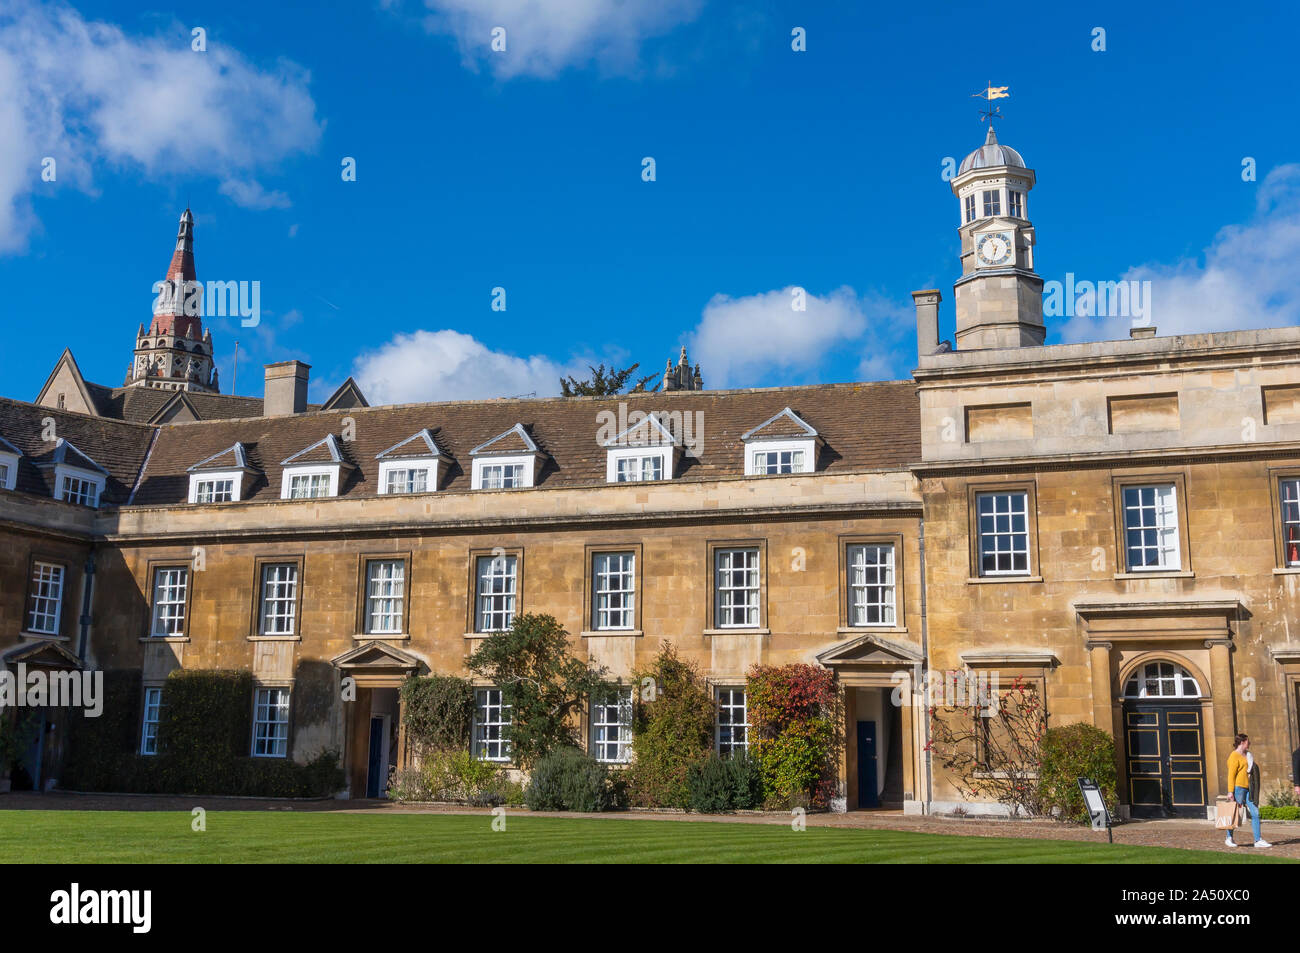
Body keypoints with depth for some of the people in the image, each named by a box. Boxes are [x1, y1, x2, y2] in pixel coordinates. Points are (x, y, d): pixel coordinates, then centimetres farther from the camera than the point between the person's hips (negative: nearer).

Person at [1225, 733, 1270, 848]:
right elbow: (1231, 775, -14)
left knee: (1255, 813, 0)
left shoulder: (1246, 755, 19)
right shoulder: (1234, 756, -9)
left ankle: (1258, 840, 1)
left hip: (1247, 789, 8)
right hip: (1238, 787, -8)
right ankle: (1229, 838, 11)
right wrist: (1231, 791, -18)